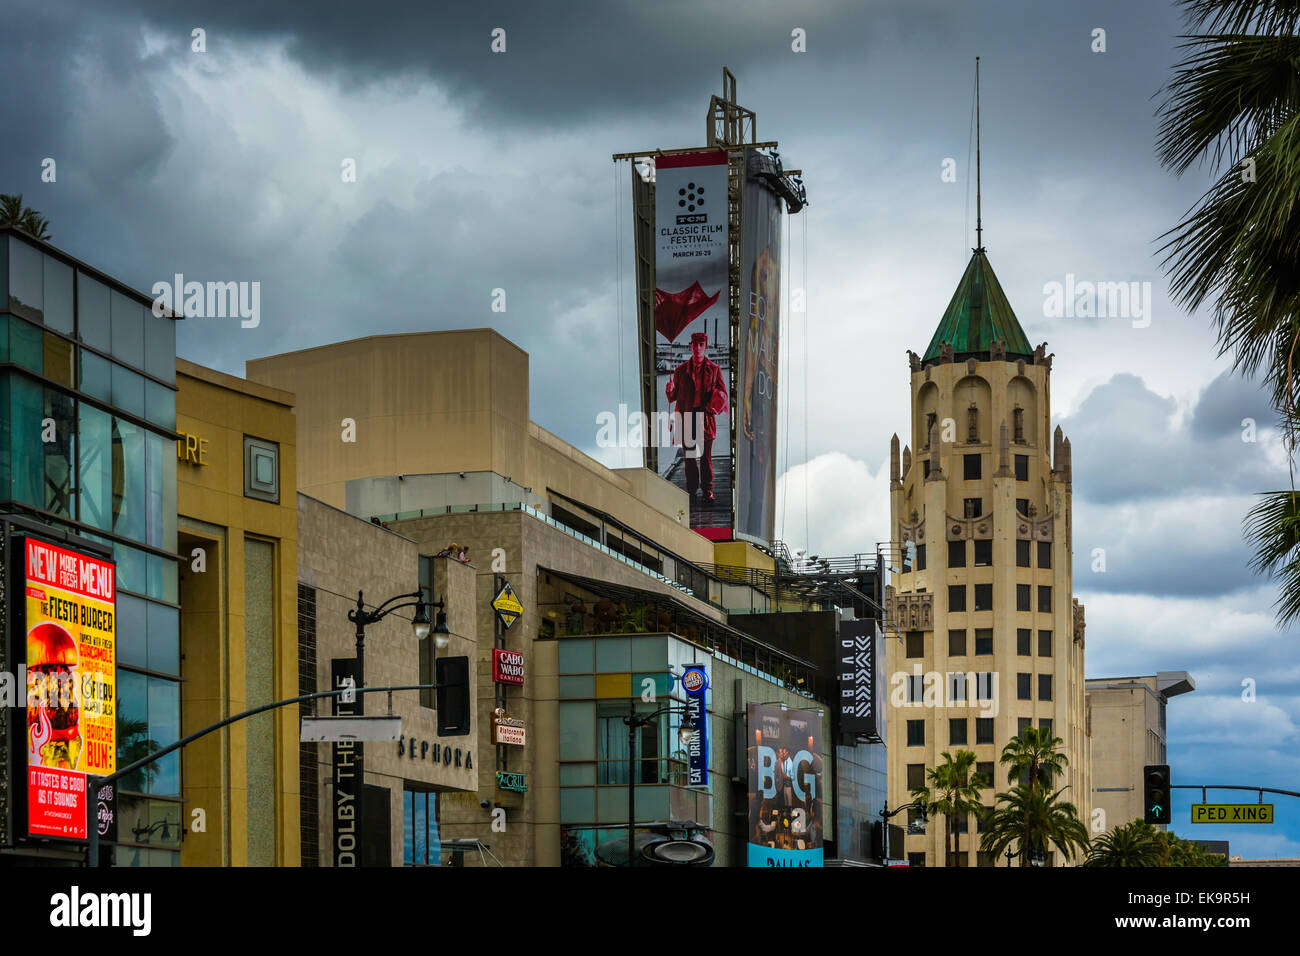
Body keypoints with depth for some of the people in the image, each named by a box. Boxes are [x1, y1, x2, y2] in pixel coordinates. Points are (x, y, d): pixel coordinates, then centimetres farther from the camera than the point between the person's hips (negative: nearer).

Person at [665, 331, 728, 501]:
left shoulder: (714, 369, 6)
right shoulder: (681, 370, 8)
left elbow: (722, 392, 6)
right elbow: (674, 396, 9)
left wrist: (719, 399, -17)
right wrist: (670, 391, -14)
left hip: (705, 416, -1)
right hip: (686, 416, 1)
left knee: (706, 456, 0)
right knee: (689, 456, 6)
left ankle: (707, 489, 9)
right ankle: (691, 488, 17)